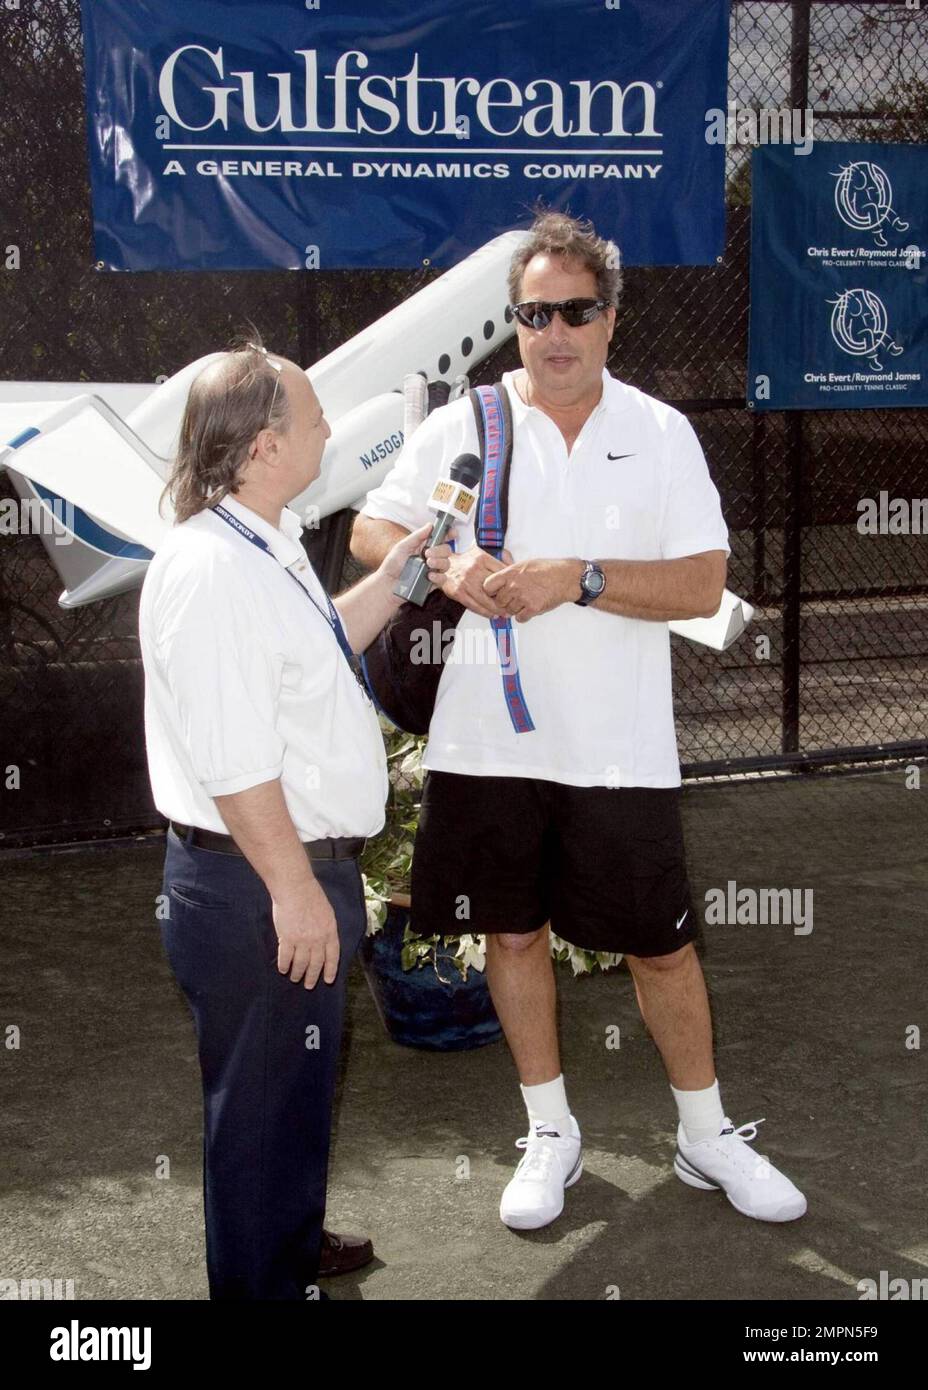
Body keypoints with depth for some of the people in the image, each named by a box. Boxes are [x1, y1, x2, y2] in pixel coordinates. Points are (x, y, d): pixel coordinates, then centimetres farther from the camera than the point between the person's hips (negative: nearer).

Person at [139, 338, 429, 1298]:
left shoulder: (267, 550, 10)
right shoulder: (209, 570, -25)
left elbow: (317, 652, 26)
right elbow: (232, 761, -27)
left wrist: (395, 574, 20)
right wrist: (294, 888, -23)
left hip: (299, 868, 11)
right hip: (252, 888, -11)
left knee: (301, 1080, 26)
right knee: (261, 1100, 6)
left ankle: (295, 1246, 47)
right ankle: (261, 1284, 25)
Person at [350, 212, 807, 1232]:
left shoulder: (662, 434, 1)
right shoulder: (463, 426, 3)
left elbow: (703, 584, -7)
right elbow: (370, 531, 6)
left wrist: (577, 579, -18)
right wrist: (447, 566, -14)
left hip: (621, 751, -1)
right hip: (489, 740, 1)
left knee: (661, 946, 7)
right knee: (514, 931, 12)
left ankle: (707, 1137, 27)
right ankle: (550, 1135, 30)